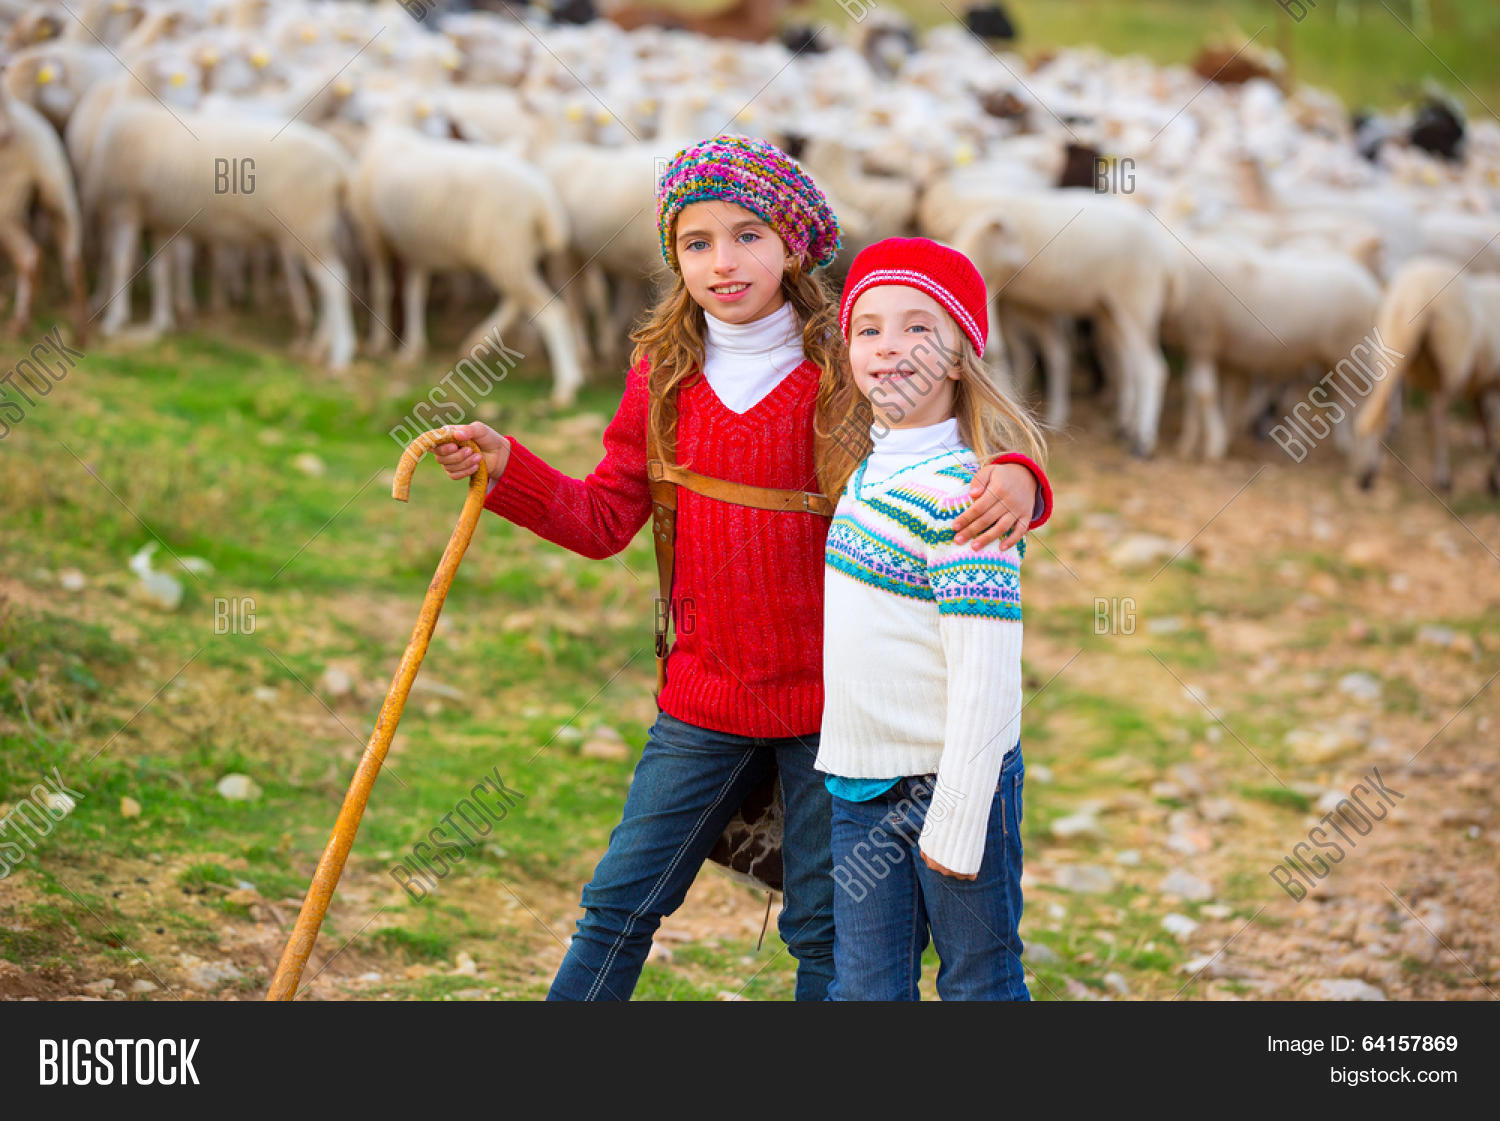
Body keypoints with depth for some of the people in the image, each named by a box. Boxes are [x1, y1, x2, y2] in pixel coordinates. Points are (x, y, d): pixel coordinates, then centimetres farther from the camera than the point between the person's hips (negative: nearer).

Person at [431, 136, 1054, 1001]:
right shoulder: (663, 373, 3)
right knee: (620, 905, 6)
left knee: (823, 928, 8)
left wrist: (1016, 484, -30)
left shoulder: (851, 366, -7)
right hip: (705, 702, 3)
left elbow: (962, 465, -7)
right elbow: (603, 520, 7)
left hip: (830, 700, -3)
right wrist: (504, 466, -8)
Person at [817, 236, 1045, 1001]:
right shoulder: (871, 467, 8)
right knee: (864, 988, 10)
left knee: (979, 982, 8)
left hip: (953, 775, -7)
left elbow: (986, 675, -21)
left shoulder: (962, 494, -19)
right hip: (861, 779, 7)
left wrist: (957, 820, -20)